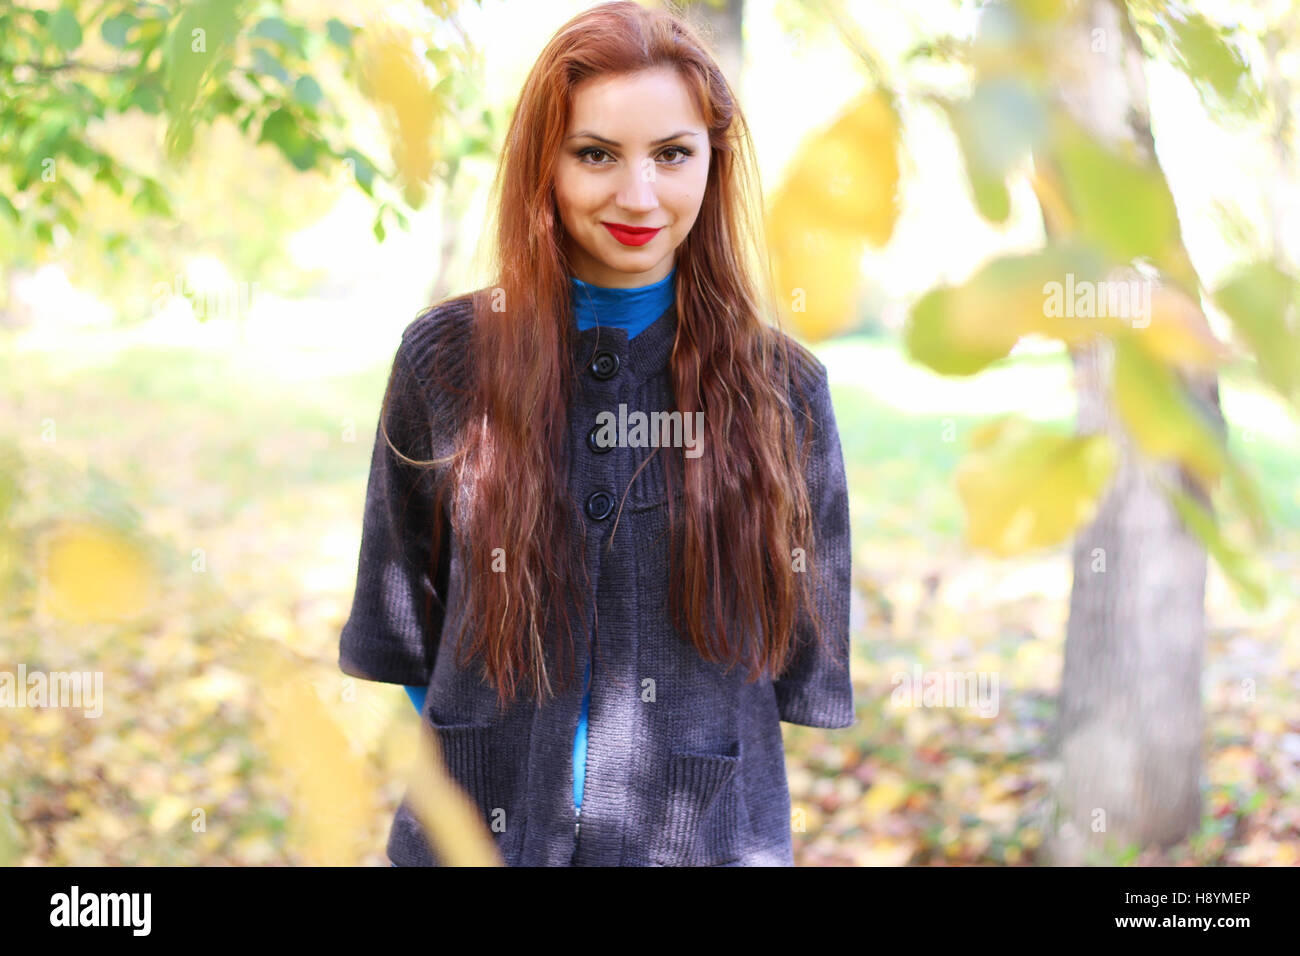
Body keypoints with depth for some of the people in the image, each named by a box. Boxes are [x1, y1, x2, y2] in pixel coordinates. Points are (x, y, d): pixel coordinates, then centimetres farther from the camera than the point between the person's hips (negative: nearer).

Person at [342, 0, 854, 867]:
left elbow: (806, 666, 1)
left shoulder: (782, 388, -6)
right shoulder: (447, 358, -4)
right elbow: (401, 633, 4)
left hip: (704, 832, 0)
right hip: (477, 827, 1)